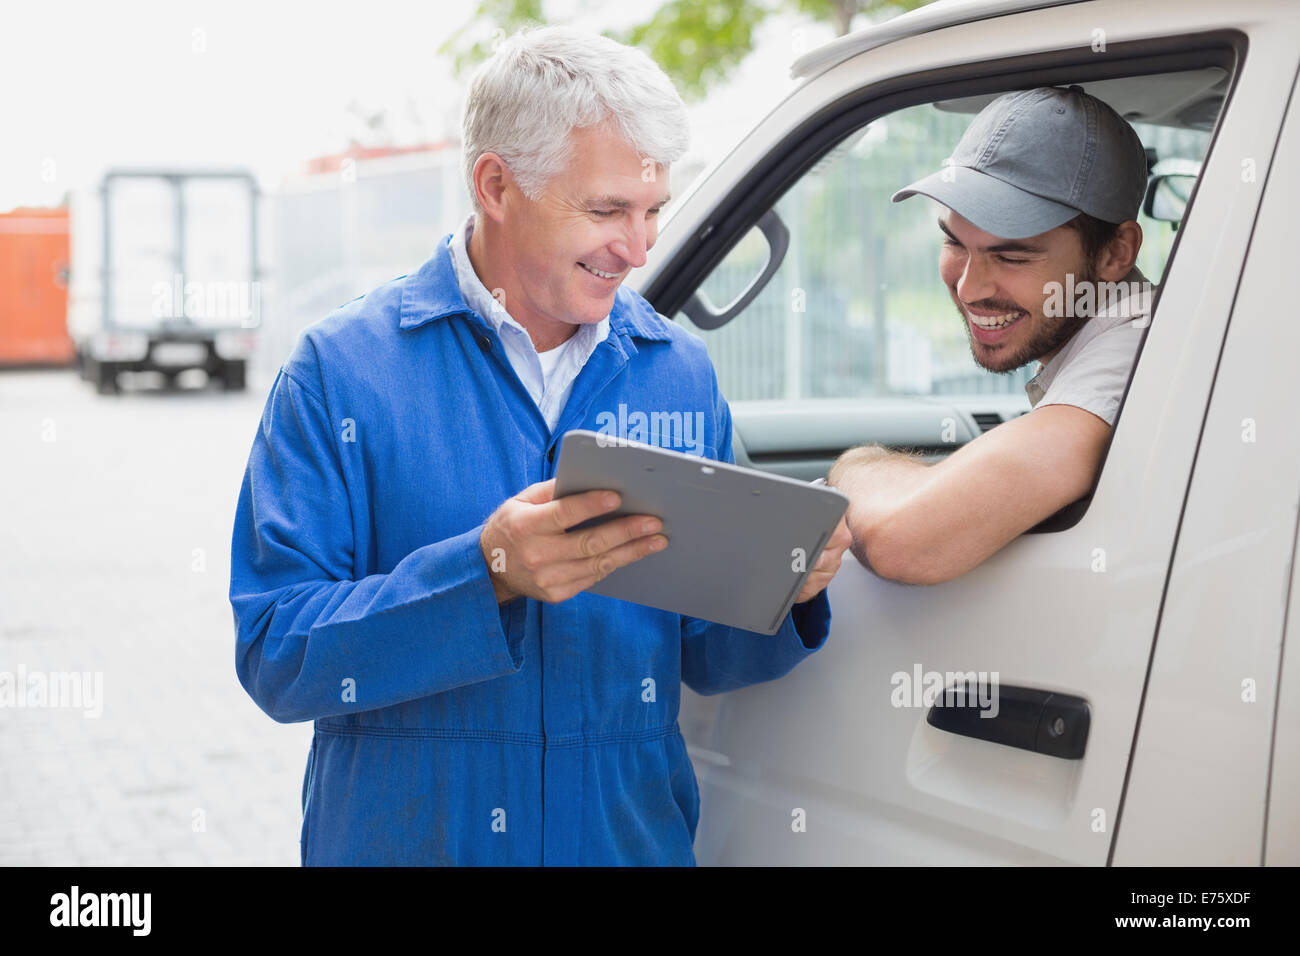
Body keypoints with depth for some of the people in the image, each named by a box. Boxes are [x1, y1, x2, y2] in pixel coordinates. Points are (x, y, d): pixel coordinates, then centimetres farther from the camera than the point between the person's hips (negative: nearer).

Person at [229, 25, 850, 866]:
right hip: (408, 840, -3)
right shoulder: (345, 370, -10)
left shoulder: (683, 374, 1)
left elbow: (701, 658, 5)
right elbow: (274, 654, -16)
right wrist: (485, 575, -28)